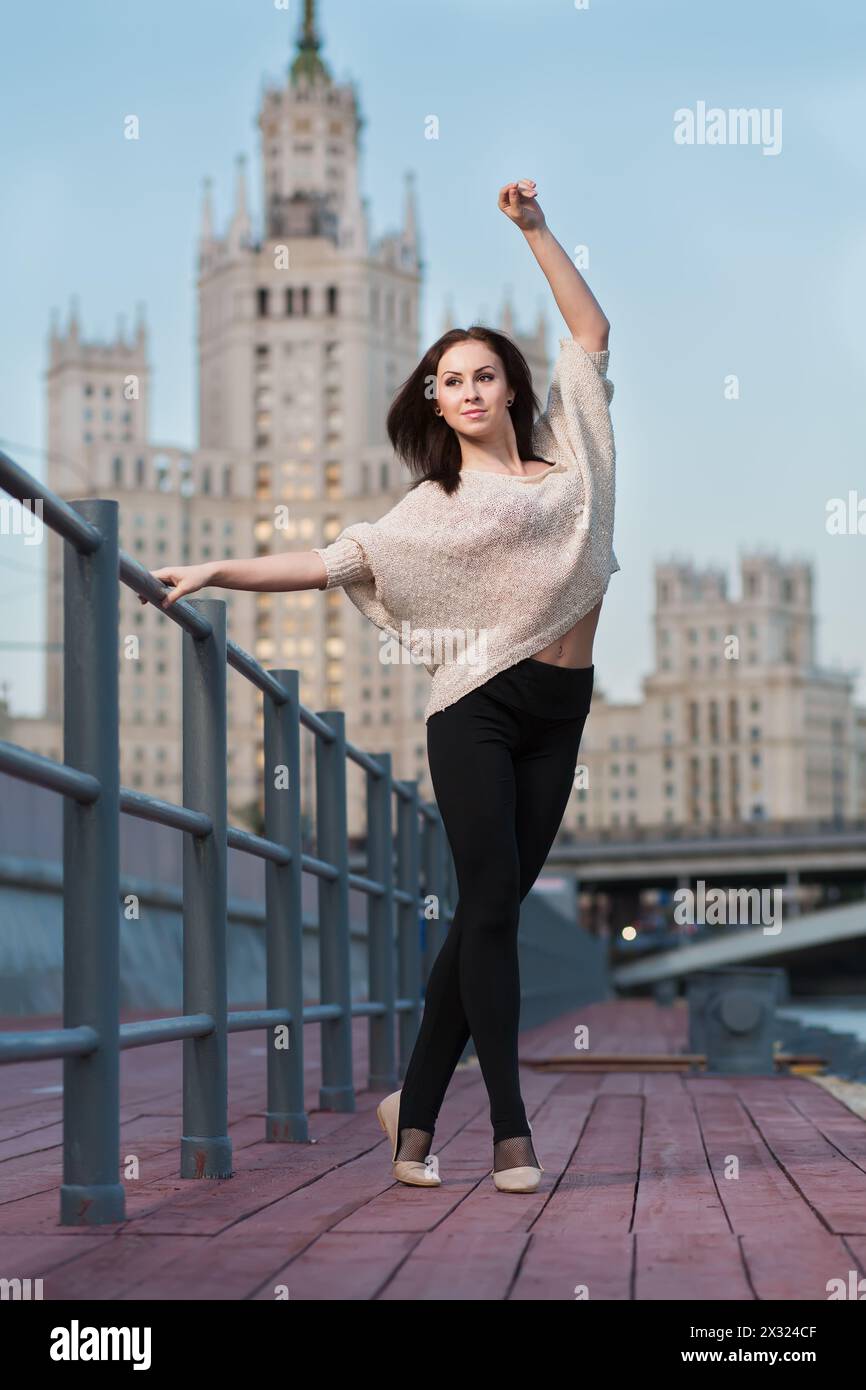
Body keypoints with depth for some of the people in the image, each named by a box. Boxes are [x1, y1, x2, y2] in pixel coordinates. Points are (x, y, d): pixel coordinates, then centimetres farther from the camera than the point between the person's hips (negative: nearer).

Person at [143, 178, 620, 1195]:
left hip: (560, 709, 4)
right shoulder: (438, 504, 6)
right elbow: (337, 560, 2)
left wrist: (534, 230, 16)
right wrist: (218, 571, -6)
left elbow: (590, 330, 21)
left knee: (494, 907, 3)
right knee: (492, 898, -10)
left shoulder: (567, 449, 15)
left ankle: (416, 1107, 12)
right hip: (480, 703, -4)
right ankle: (510, 1127, -6)